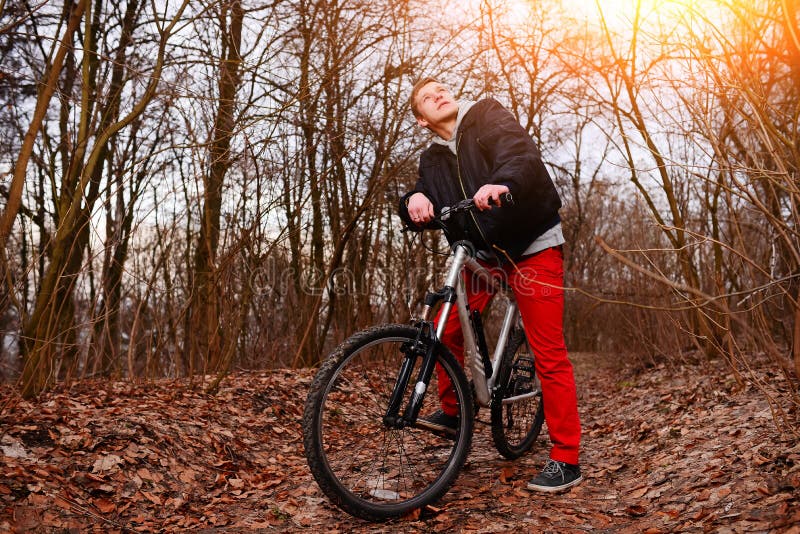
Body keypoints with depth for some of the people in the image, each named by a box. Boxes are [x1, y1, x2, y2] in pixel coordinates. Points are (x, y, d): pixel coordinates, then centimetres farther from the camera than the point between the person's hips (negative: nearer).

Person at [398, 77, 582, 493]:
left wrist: (501, 183, -42)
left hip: (532, 245, -5)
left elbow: (523, 155, -21)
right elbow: (420, 215, 0)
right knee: (446, 329, -1)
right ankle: (452, 412, 23)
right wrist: (415, 200, -24)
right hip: (483, 253, 6)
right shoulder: (433, 159, 11)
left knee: (549, 355, -6)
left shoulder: (488, 116, -3)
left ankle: (566, 461, 3)